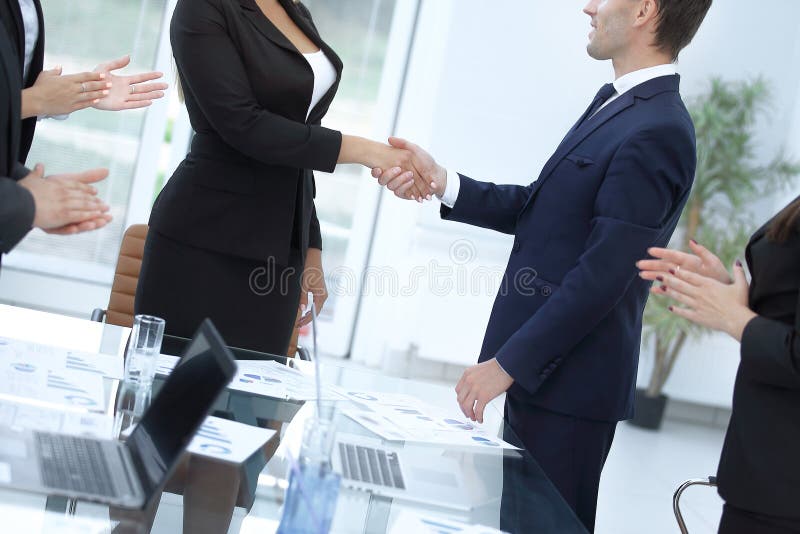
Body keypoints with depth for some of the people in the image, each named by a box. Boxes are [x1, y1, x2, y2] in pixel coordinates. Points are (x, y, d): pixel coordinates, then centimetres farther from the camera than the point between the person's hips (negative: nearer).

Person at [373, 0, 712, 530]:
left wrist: (507, 363, -20)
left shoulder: (655, 133, -21)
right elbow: (536, 208, 12)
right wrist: (440, 181, -1)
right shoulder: (615, 103, 11)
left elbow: (603, 275, -23)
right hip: (538, 369, 9)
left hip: (567, 383, -9)